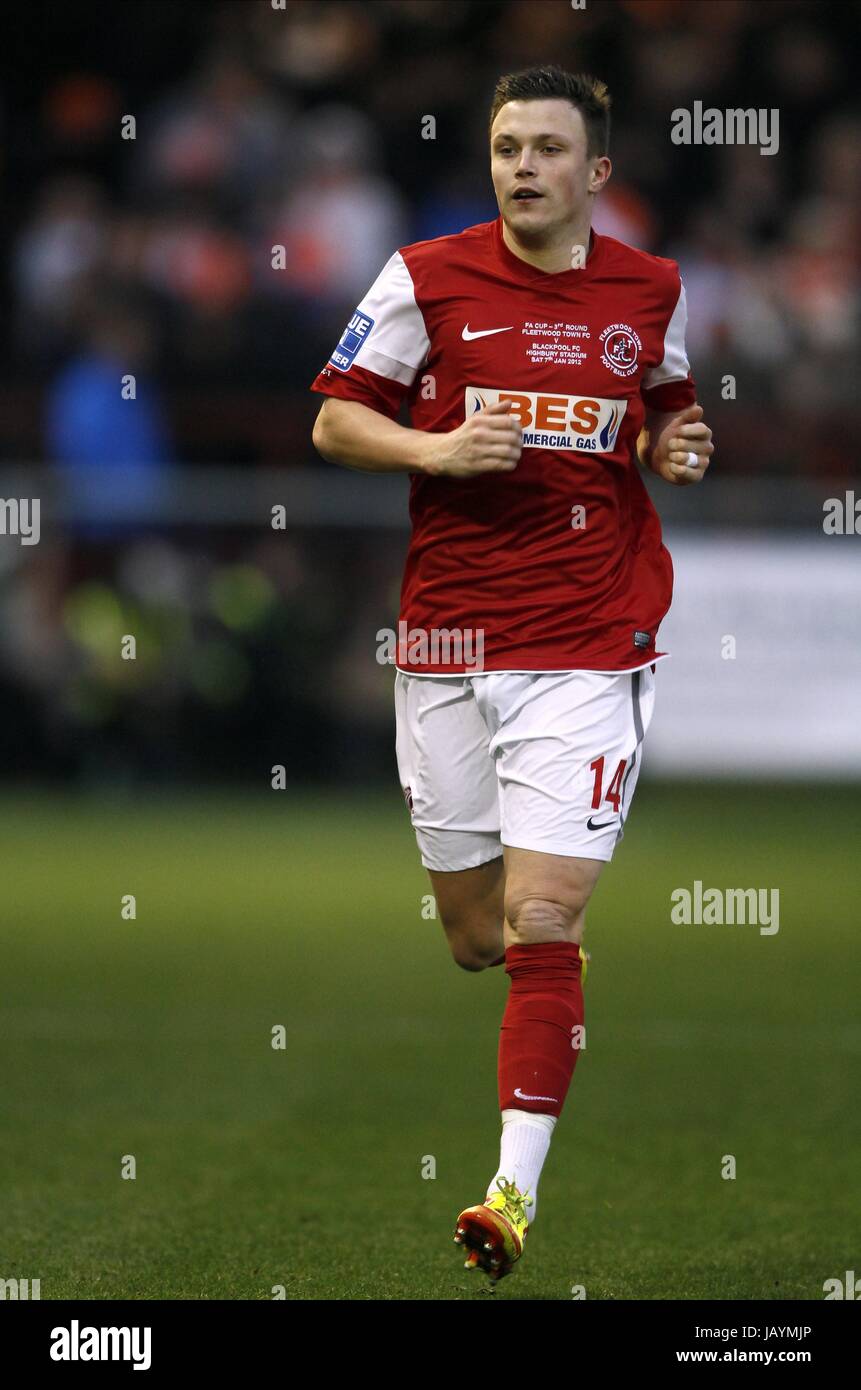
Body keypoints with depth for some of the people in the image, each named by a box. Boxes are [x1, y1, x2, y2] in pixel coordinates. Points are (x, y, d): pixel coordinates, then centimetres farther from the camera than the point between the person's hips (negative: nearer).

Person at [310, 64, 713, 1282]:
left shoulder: (651, 292, 5)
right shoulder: (426, 280, -1)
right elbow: (335, 420, 4)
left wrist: (677, 450, 1)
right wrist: (437, 449, -13)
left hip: (589, 648, -1)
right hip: (448, 646, 1)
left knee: (542, 920, -12)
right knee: (475, 939, 8)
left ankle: (518, 1186, -9)